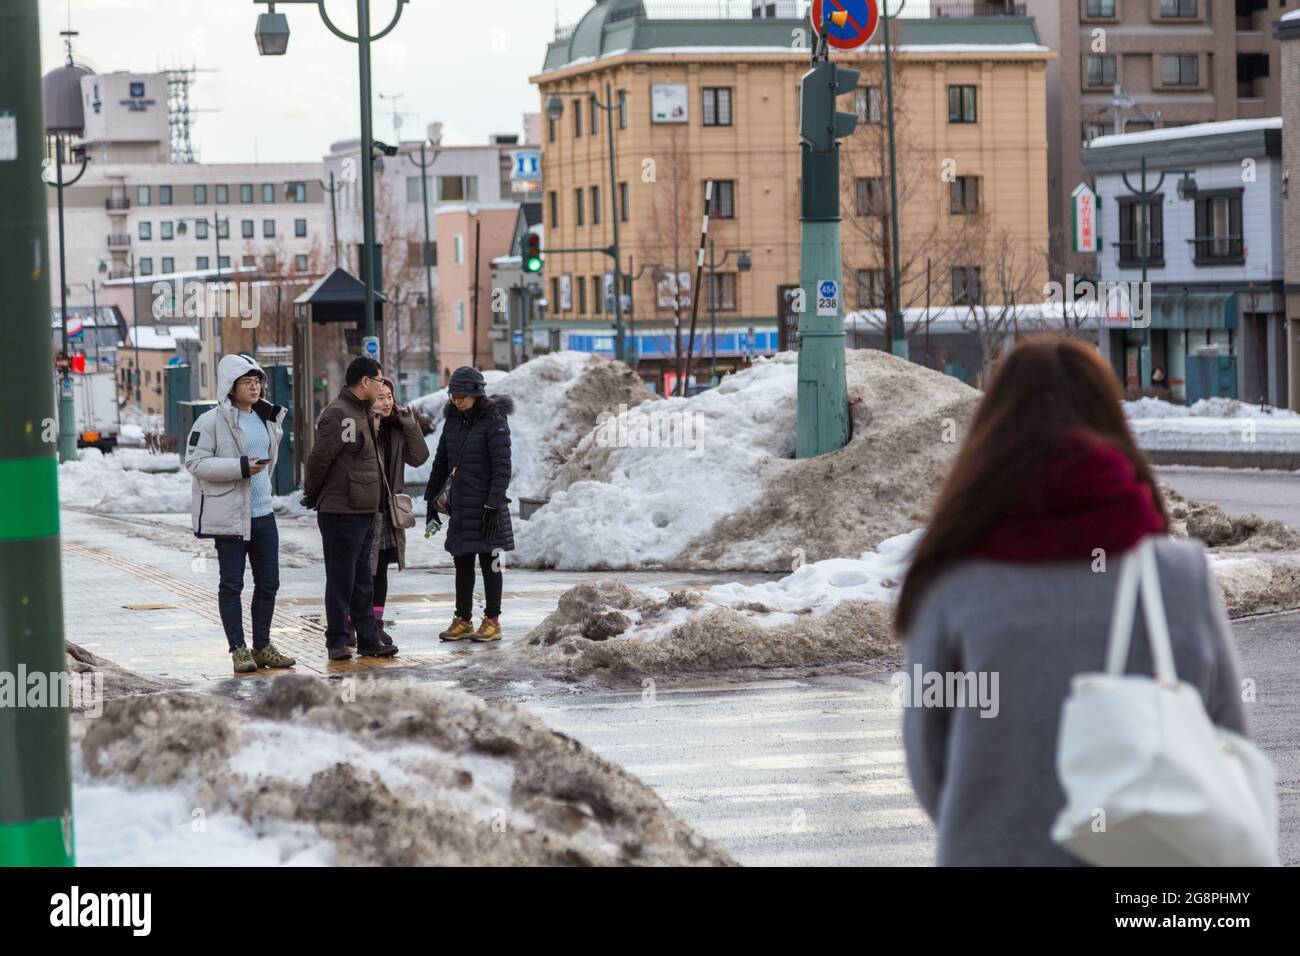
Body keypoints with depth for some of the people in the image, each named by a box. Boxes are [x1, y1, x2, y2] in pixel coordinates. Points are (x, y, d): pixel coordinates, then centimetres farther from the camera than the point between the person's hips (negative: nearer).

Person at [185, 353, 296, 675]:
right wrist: (241, 467, -21)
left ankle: (262, 647, 20)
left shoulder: (268, 419, 12)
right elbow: (195, 462, -16)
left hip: (263, 513, 7)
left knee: (268, 583, 10)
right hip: (229, 515, -7)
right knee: (231, 585, 1)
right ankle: (239, 650, 5)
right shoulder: (212, 421, -11)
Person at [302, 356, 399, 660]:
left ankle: (368, 639, 17)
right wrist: (312, 496, -5)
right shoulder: (338, 415, -16)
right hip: (341, 512, -9)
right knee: (341, 580, -3)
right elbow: (318, 459, -18)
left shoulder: (361, 414, 16)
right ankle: (336, 641, 4)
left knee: (363, 581, 12)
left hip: (363, 512, 9)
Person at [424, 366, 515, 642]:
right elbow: (441, 462, 17)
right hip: (460, 506, 6)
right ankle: (462, 621, 16)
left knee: (489, 563, 1)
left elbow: (502, 468, -15)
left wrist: (493, 505, -20)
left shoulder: (494, 422, -12)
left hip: (486, 506, -6)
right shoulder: (453, 420, 9)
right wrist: (430, 498, 15)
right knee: (462, 564, 10)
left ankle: (493, 622, 8)